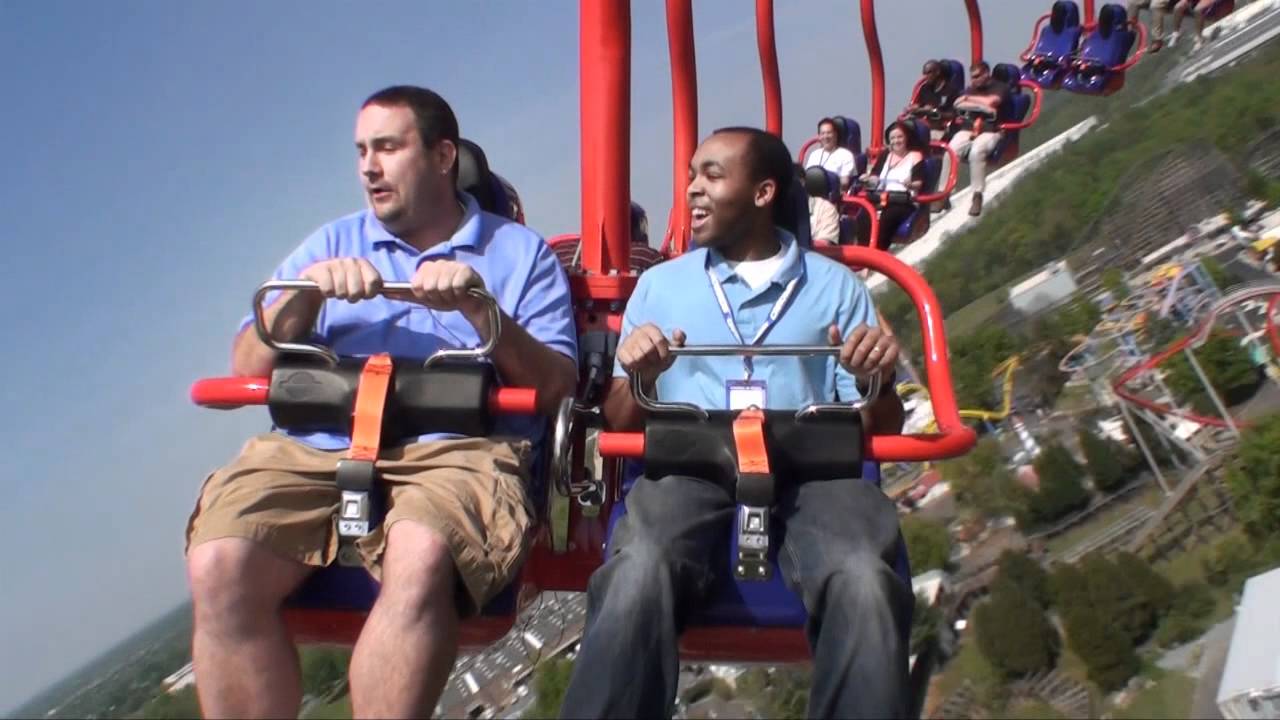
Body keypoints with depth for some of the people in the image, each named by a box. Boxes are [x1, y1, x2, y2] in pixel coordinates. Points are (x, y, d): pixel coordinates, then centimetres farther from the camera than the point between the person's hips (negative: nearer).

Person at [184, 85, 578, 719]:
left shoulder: (518, 251, 17)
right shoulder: (330, 244, 25)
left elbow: (557, 385, 5)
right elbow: (248, 370, 16)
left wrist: (477, 306, -9)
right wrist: (306, 291, -2)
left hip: (455, 447, -3)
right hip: (313, 447, 3)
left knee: (420, 558, -37)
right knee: (218, 565, -26)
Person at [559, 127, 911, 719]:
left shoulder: (837, 285, 20)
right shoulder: (659, 284, 22)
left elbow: (881, 430, 16)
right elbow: (620, 423, 18)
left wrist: (877, 384, -7)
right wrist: (640, 380, -5)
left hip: (809, 465, 0)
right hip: (690, 462, 0)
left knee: (864, 580, -34)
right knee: (639, 572, -35)